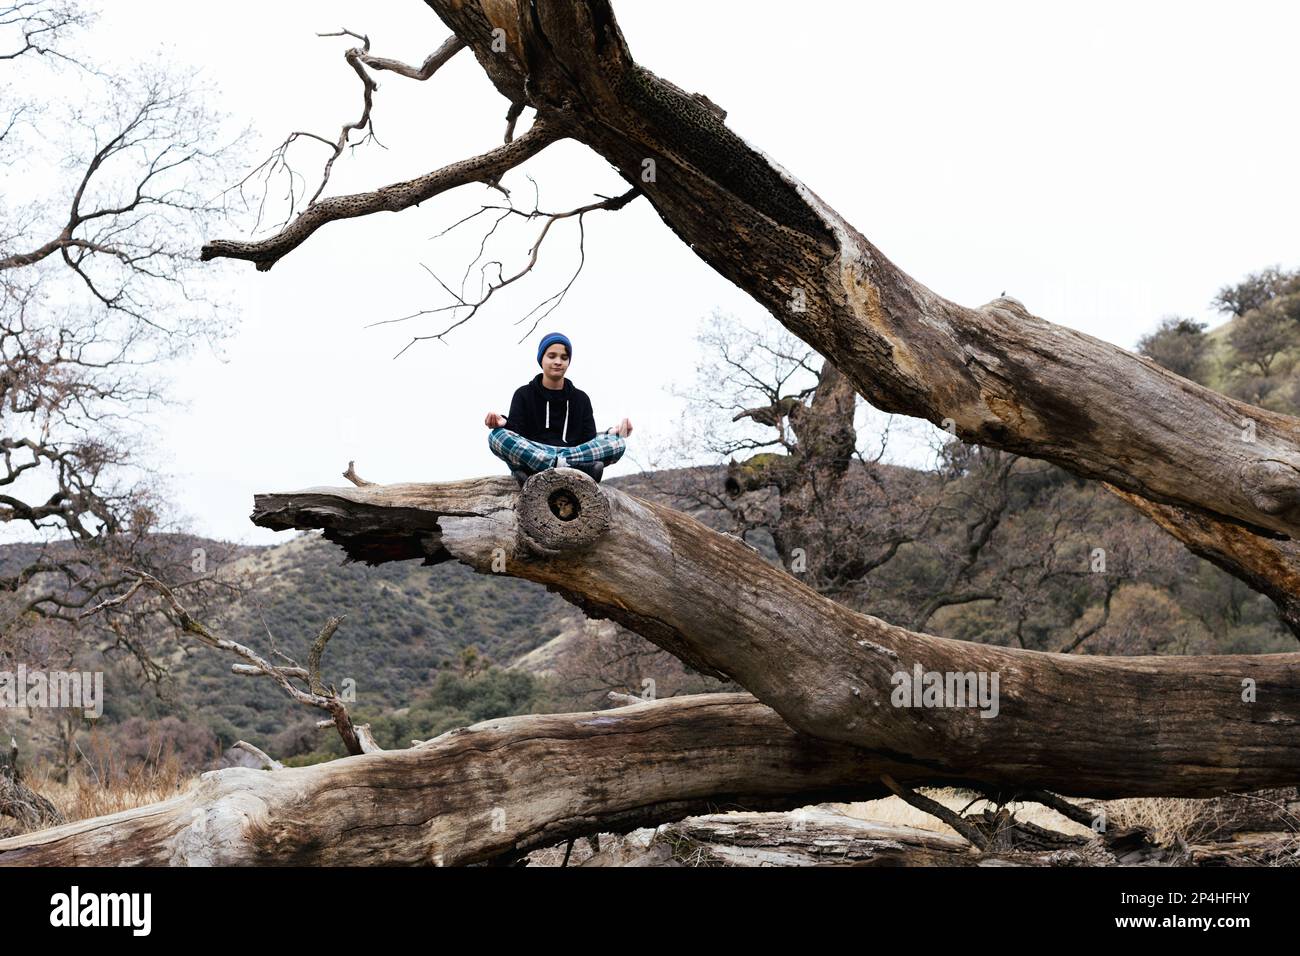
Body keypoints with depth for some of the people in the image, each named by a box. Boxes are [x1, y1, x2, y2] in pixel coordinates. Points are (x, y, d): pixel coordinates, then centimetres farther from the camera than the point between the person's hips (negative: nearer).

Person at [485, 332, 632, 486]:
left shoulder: (580, 398, 21)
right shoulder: (524, 395, 16)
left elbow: (589, 440, 11)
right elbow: (515, 435, 2)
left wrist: (612, 433, -10)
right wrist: (504, 423, -21)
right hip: (530, 457, -1)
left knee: (618, 442, -23)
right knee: (497, 435, -30)